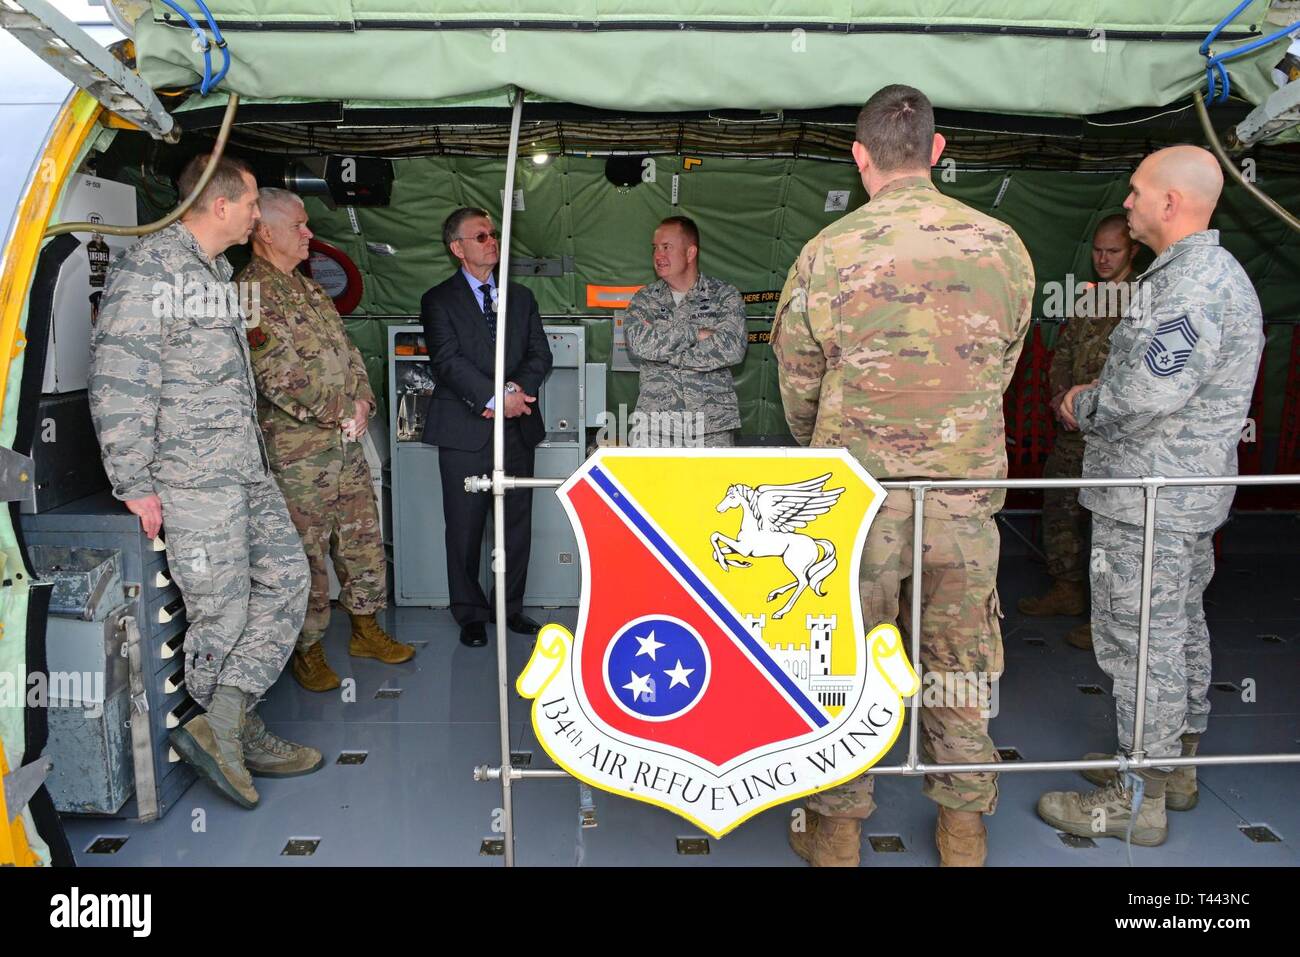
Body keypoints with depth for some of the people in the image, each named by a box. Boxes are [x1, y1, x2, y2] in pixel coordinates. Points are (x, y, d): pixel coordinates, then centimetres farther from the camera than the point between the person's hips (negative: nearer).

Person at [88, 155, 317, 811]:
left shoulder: (217, 271, 18)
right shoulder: (150, 266, -11)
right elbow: (118, 381, -16)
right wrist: (133, 484, -17)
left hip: (246, 466, 10)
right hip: (193, 474, -9)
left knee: (285, 577, 5)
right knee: (221, 612, -1)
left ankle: (220, 728, 7)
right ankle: (244, 738, 14)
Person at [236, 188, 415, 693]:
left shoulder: (310, 288, 17)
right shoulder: (252, 291, -11)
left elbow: (348, 353, 19)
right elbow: (278, 376, -19)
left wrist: (363, 401, 1)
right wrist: (341, 411, -12)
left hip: (346, 441, 8)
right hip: (296, 449, -8)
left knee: (363, 537, 14)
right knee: (306, 550, 1)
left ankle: (366, 628, 28)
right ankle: (308, 648, 16)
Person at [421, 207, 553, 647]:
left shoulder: (521, 297, 15)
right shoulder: (439, 300, 1)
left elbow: (540, 354, 7)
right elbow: (448, 361, -11)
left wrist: (517, 388, -11)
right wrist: (494, 399, -19)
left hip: (518, 427, 4)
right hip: (466, 430, -4)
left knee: (517, 522, 9)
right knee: (465, 527, 2)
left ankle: (510, 606, 23)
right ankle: (471, 614, 16)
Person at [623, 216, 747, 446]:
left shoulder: (725, 296, 4)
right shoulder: (643, 299, 10)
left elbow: (733, 348, -13)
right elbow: (638, 343, -10)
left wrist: (663, 351, -10)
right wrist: (695, 332, -12)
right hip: (654, 423, 1)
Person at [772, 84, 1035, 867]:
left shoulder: (828, 254, -11)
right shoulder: (1004, 246, -2)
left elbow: (799, 389, -1)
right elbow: (1002, 371, 7)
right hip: (967, 487, 3)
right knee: (961, 664, 17)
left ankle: (837, 829, 27)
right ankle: (964, 828, 32)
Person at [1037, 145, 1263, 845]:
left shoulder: (1190, 282, -20)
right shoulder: (1214, 271, 16)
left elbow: (1149, 392, -30)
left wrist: (1084, 408, -11)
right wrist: (1096, 396, 8)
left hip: (1149, 498, -11)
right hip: (1191, 490, 11)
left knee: (1140, 641, -3)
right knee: (1179, 629, 19)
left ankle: (1138, 800, 9)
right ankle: (1175, 764, 35)